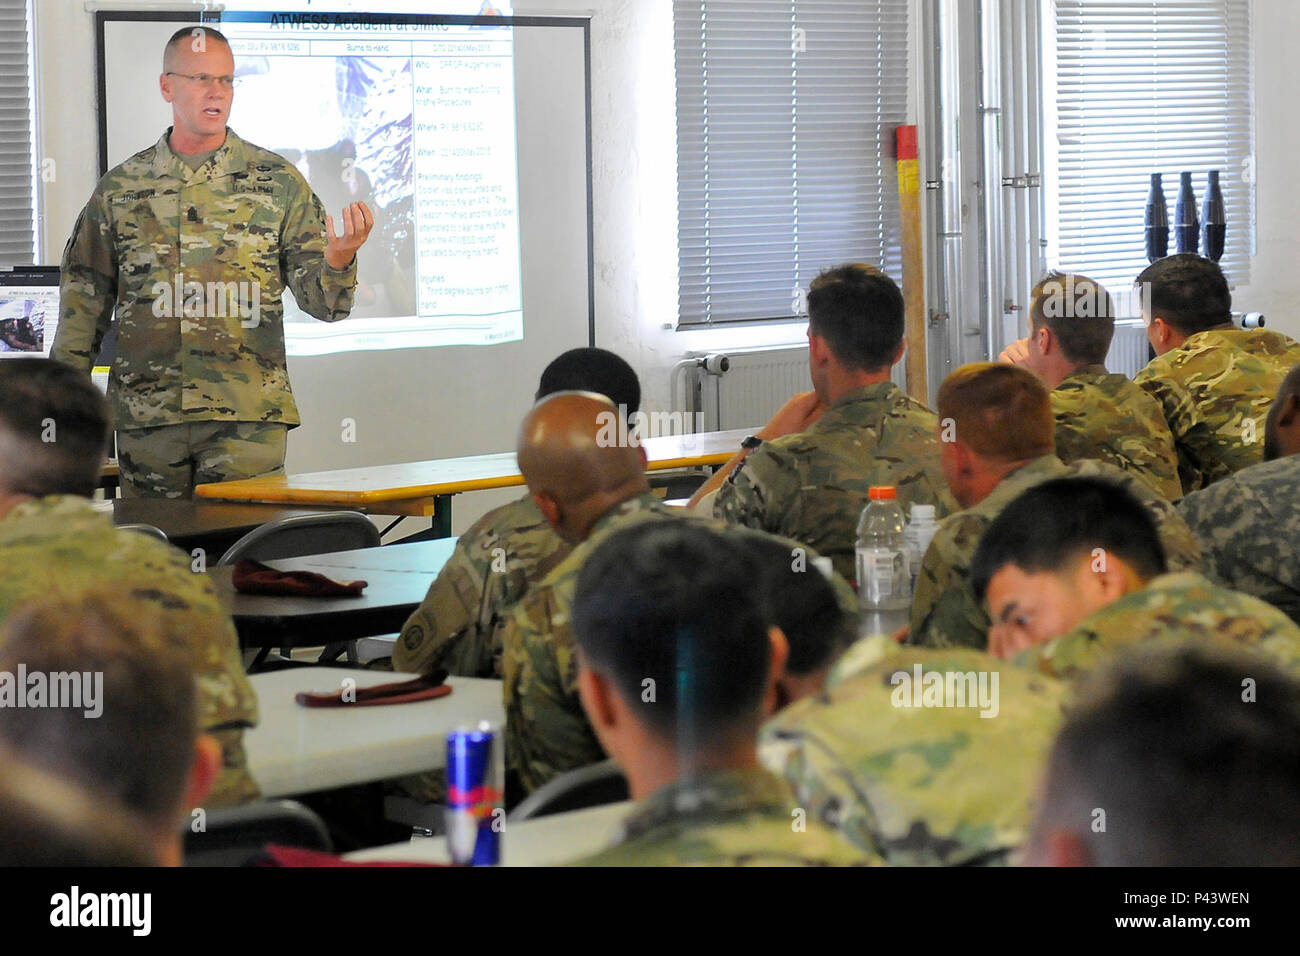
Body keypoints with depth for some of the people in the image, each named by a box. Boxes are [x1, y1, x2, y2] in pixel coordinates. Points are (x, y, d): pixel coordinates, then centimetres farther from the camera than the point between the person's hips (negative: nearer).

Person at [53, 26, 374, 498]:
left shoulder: (278, 181, 6)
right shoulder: (120, 188, 9)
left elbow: (318, 299, 4)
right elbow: (83, 304, 13)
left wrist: (338, 262, -19)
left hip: (249, 418, -1)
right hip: (146, 418, 1)